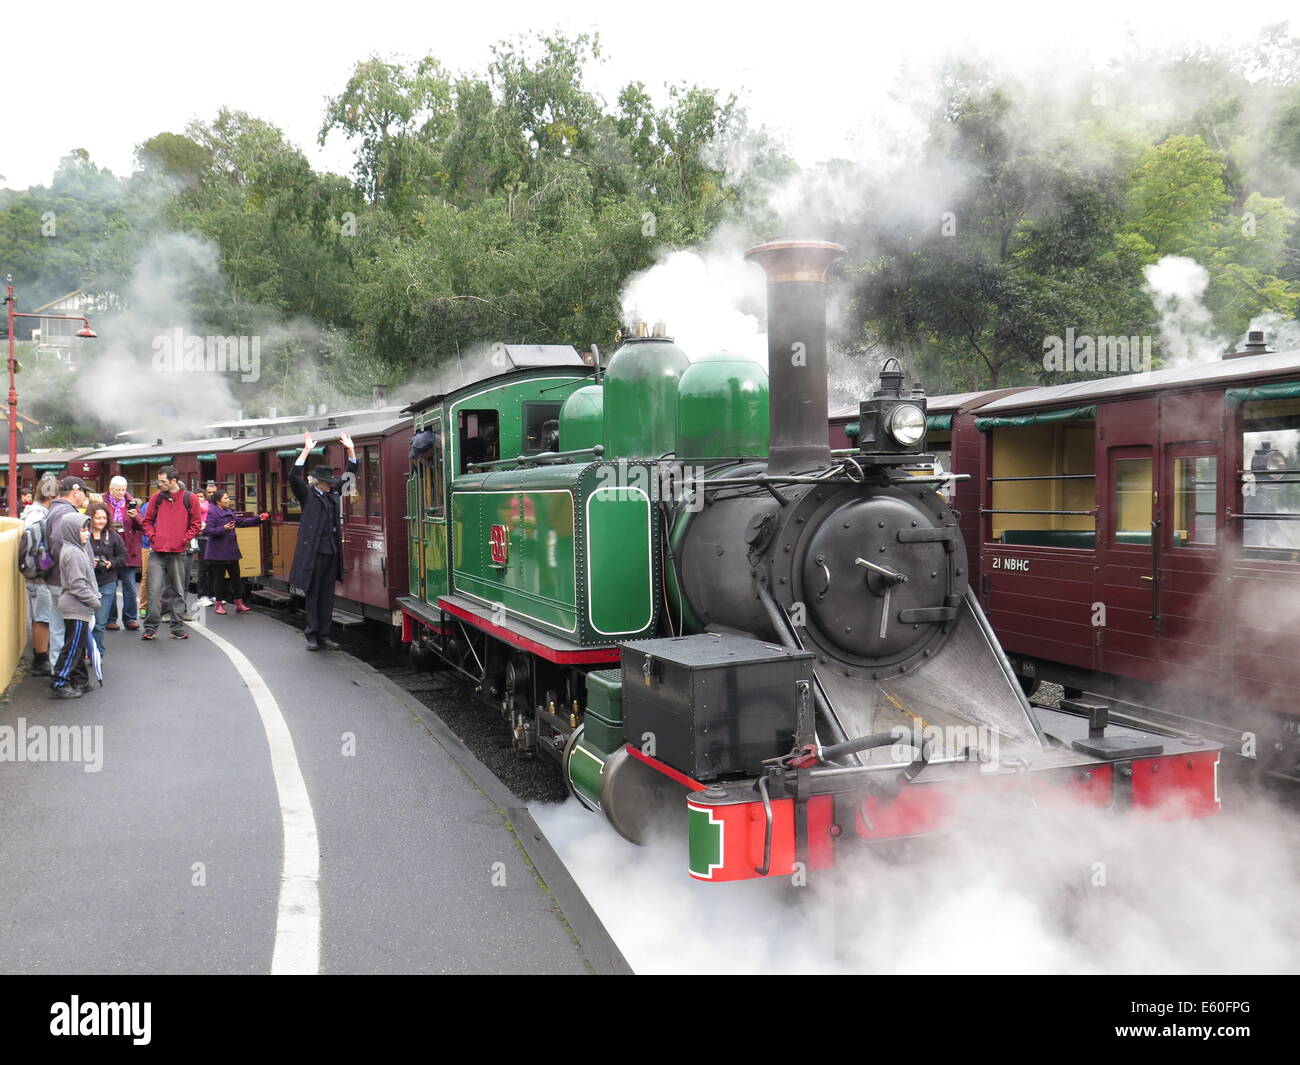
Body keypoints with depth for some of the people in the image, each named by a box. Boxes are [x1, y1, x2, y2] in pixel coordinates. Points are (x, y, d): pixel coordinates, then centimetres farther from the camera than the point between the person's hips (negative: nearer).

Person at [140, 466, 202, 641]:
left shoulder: (190, 498, 0)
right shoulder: (157, 497, 6)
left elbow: (195, 525, 4)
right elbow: (147, 520, 14)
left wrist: (184, 540, -5)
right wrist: (152, 536, 0)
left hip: (178, 553, -1)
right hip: (157, 552, 1)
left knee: (178, 592, 7)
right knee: (154, 590, -4)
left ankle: (178, 628, 15)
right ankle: (150, 628, 4)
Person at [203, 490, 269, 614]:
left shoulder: (229, 512, 12)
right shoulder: (212, 513, -11)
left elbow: (241, 522, 19)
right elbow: (207, 530, -18)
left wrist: (258, 519, 12)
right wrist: (223, 528, -29)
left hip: (231, 550, 8)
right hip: (218, 552, -8)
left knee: (236, 577, 8)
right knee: (219, 578, 1)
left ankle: (239, 604, 13)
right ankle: (219, 605, 12)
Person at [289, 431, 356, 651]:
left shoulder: (334, 493, 13)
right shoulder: (307, 494, -1)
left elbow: (350, 474, 20)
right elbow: (293, 477, -16)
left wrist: (350, 449, 10)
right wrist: (306, 451, -21)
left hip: (332, 551, 5)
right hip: (313, 551, -5)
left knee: (327, 596, 8)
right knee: (313, 594, 2)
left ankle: (324, 636, 14)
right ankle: (312, 636, 8)